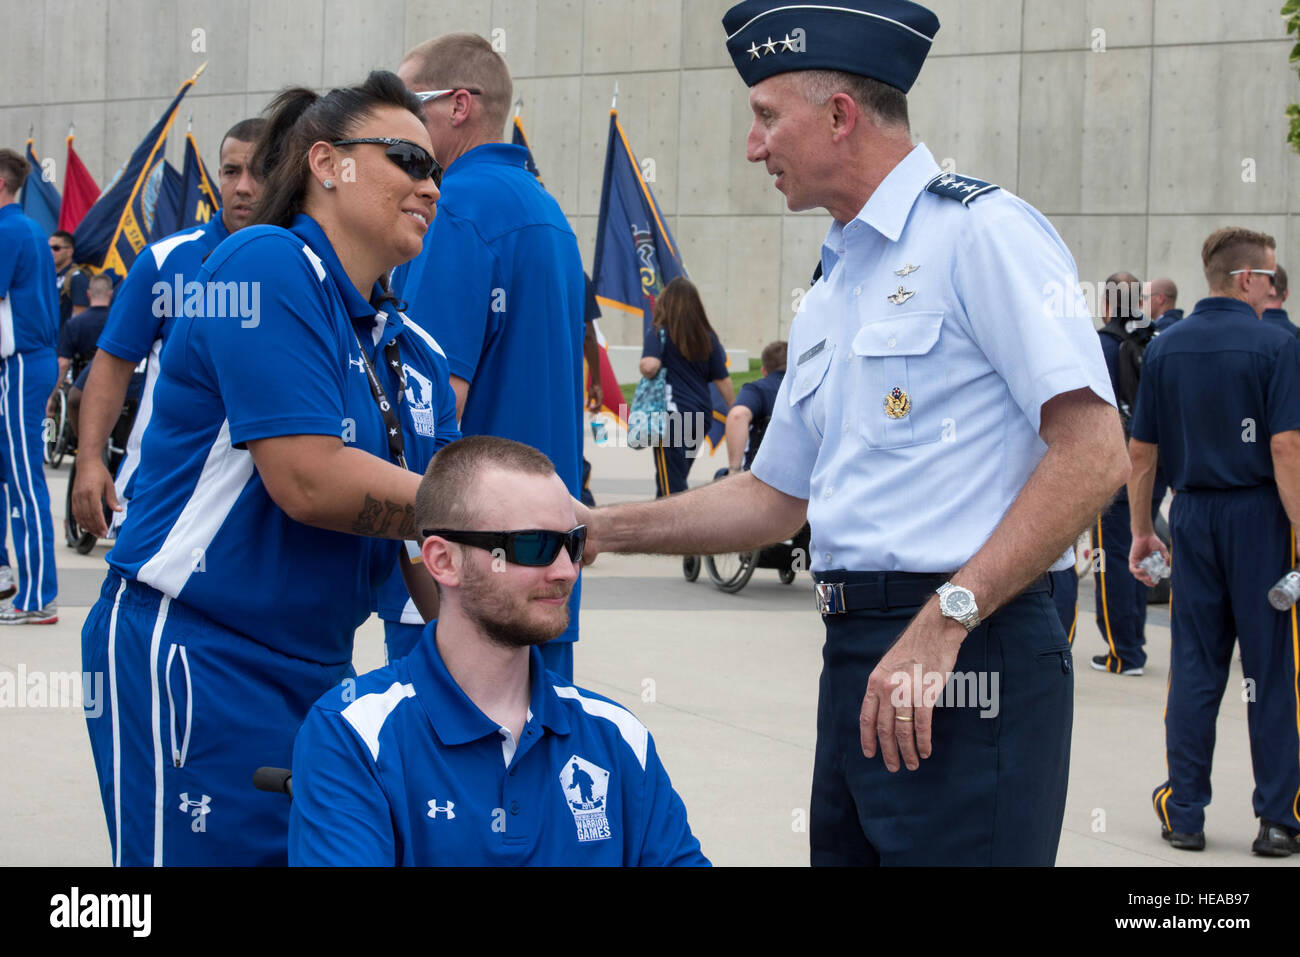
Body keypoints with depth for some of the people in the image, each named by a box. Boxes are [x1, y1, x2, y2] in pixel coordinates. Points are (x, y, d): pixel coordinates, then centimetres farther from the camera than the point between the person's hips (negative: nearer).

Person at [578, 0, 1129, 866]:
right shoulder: (829, 296, 21)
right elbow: (776, 497, 29)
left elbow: (1093, 456, -17)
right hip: (858, 657, 9)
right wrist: (602, 529, 19)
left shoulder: (982, 233, -8)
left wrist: (943, 622, -21)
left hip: (971, 654, -9)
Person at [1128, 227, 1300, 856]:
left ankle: (1184, 814, 11)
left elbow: (1141, 453, 7)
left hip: (1192, 518, 4)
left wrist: (1141, 531, 16)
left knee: (1193, 669, 10)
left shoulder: (1166, 348, 5)